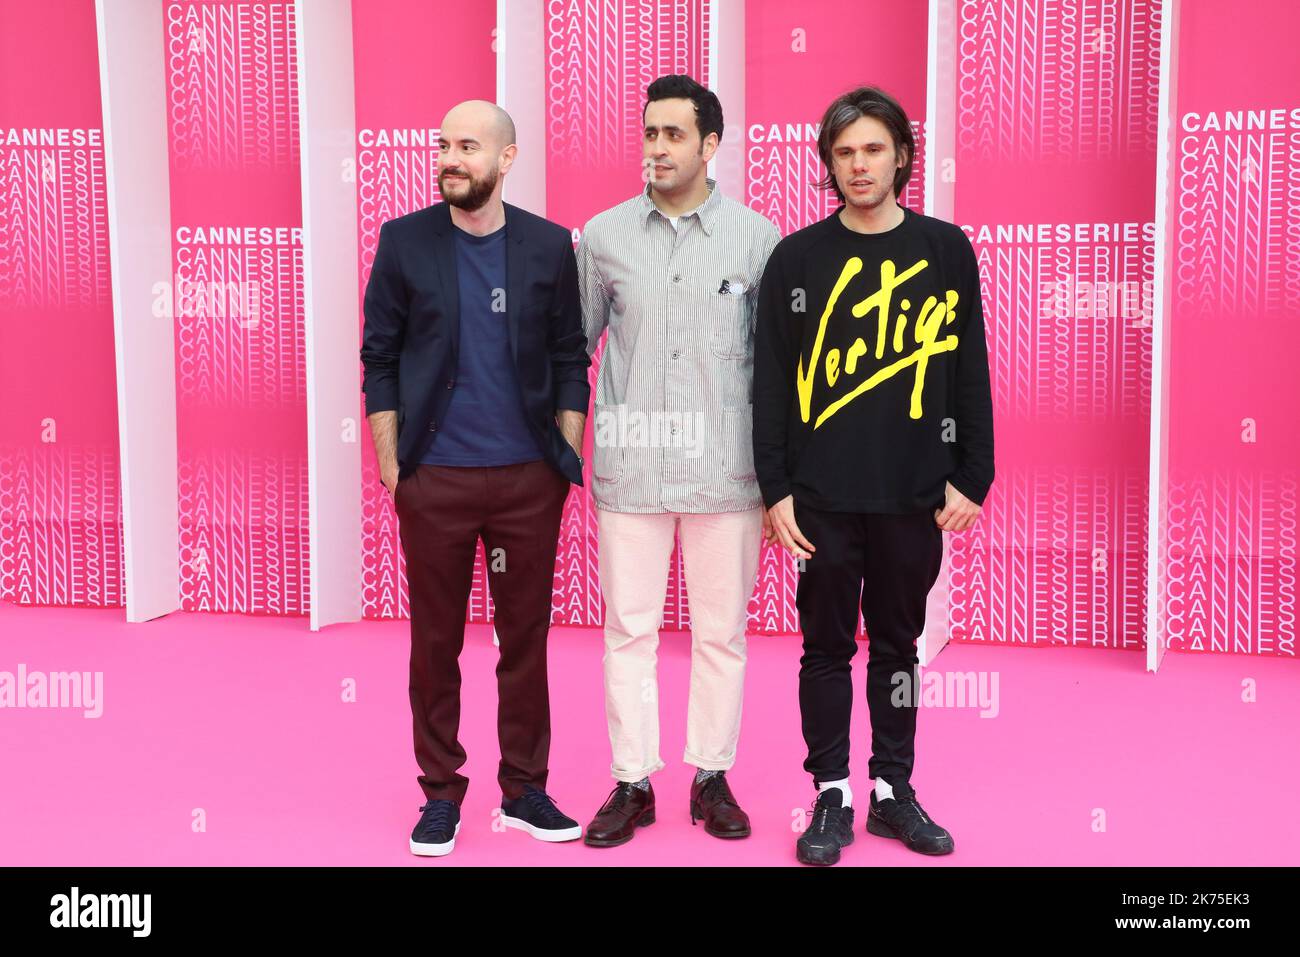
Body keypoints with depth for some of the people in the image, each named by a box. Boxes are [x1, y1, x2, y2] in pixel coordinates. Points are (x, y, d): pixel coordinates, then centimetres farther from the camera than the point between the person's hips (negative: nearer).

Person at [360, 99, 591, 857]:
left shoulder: (550, 246, 3)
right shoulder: (404, 241, 0)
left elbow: (571, 360, 6)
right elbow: (380, 359, 2)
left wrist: (567, 459, 1)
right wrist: (390, 466, -2)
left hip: (529, 479, 1)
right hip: (435, 480, 0)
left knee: (526, 637, 9)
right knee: (436, 642, 8)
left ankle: (526, 788, 23)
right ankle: (441, 791, 22)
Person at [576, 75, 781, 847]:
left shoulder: (756, 237, 0)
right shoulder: (605, 236, 3)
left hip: (725, 470, -1)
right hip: (631, 468, 1)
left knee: (721, 632, 8)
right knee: (629, 630, 7)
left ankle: (713, 777, 24)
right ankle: (632, 783, 20)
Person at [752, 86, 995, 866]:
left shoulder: (946, 250, 3)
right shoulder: (797, 257, 0)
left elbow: (970, 375, 4)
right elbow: (771, 384, 0)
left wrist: (971, 479, 0)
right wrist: (775, 489, -5)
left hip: (914, 494, 1)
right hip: (823, 496, -1)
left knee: (898, 645, 12)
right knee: (828, 646, 7)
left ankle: (895, 790, 25)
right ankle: (833, 796, 20)